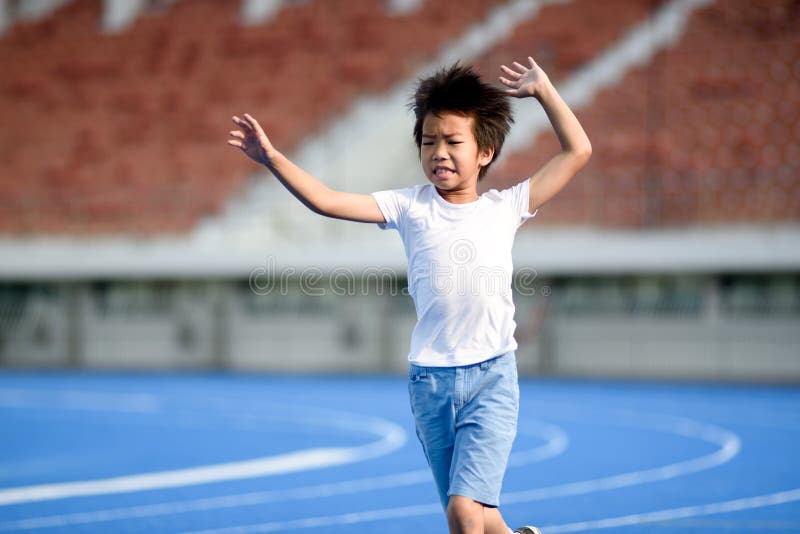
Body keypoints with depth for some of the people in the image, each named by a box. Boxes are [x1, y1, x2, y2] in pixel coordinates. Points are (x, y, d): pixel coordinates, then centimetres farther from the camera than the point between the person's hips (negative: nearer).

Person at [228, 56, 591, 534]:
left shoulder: (505, 207, 4)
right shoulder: (410, 207, 5)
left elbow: (578, 151, 6)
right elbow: (326, 200, -2)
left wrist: (544, 91, 5)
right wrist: (272, 158, -12)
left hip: (492, 375, -2)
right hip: (430, 380, 2)